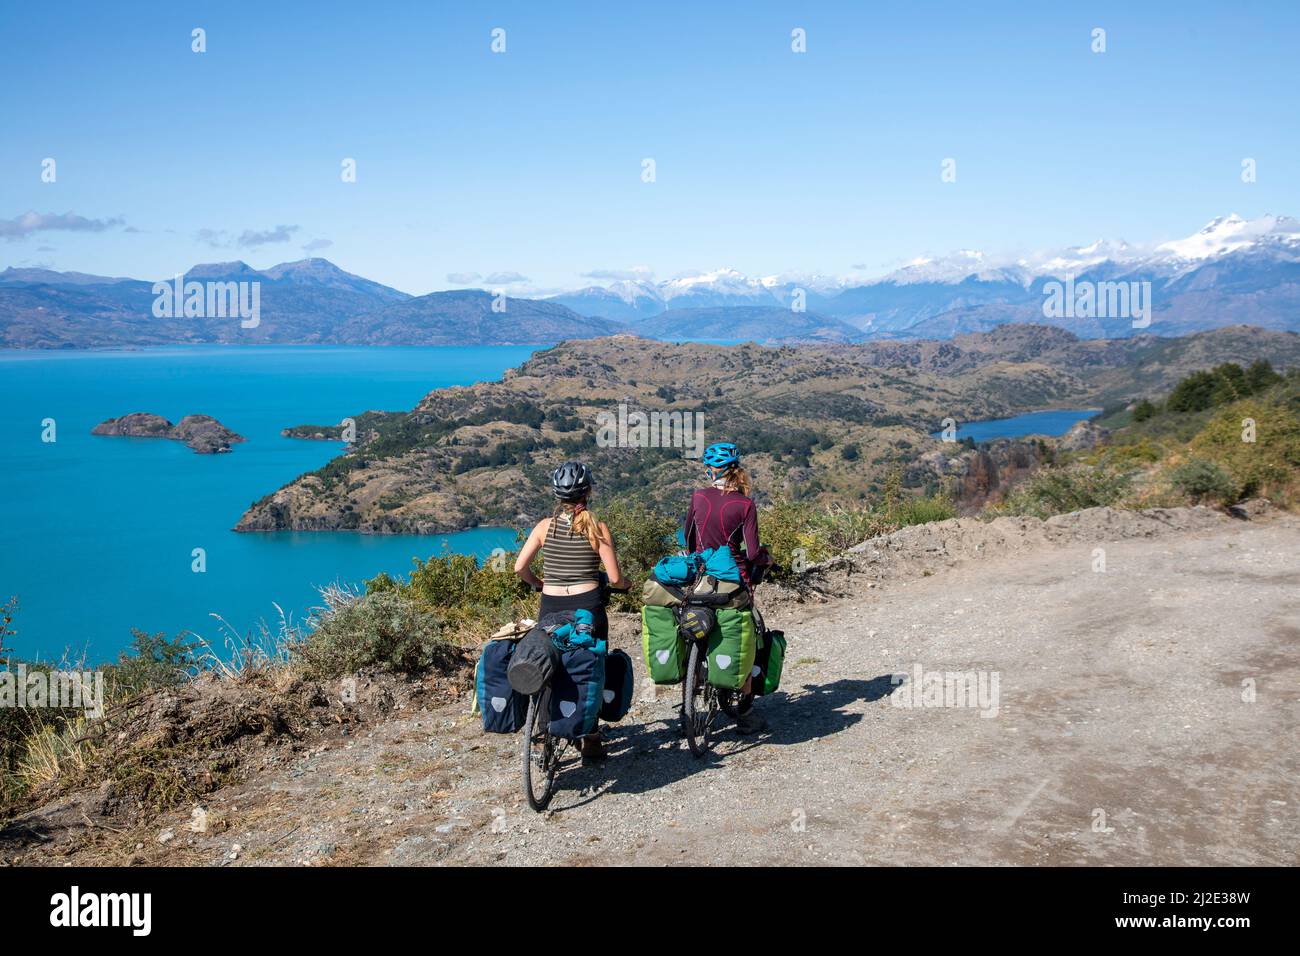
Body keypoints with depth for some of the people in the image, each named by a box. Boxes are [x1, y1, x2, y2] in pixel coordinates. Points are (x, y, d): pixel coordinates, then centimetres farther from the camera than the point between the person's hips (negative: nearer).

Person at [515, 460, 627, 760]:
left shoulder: (545, 526, 0)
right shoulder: (597, 528, -6)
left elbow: (519, 567, -4)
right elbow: (614, 578, -7)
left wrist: (537, 583, 16)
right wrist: (624, 584, 16)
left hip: (551, 608, 2)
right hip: (588, 607, -2)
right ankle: (590, 741, 16)